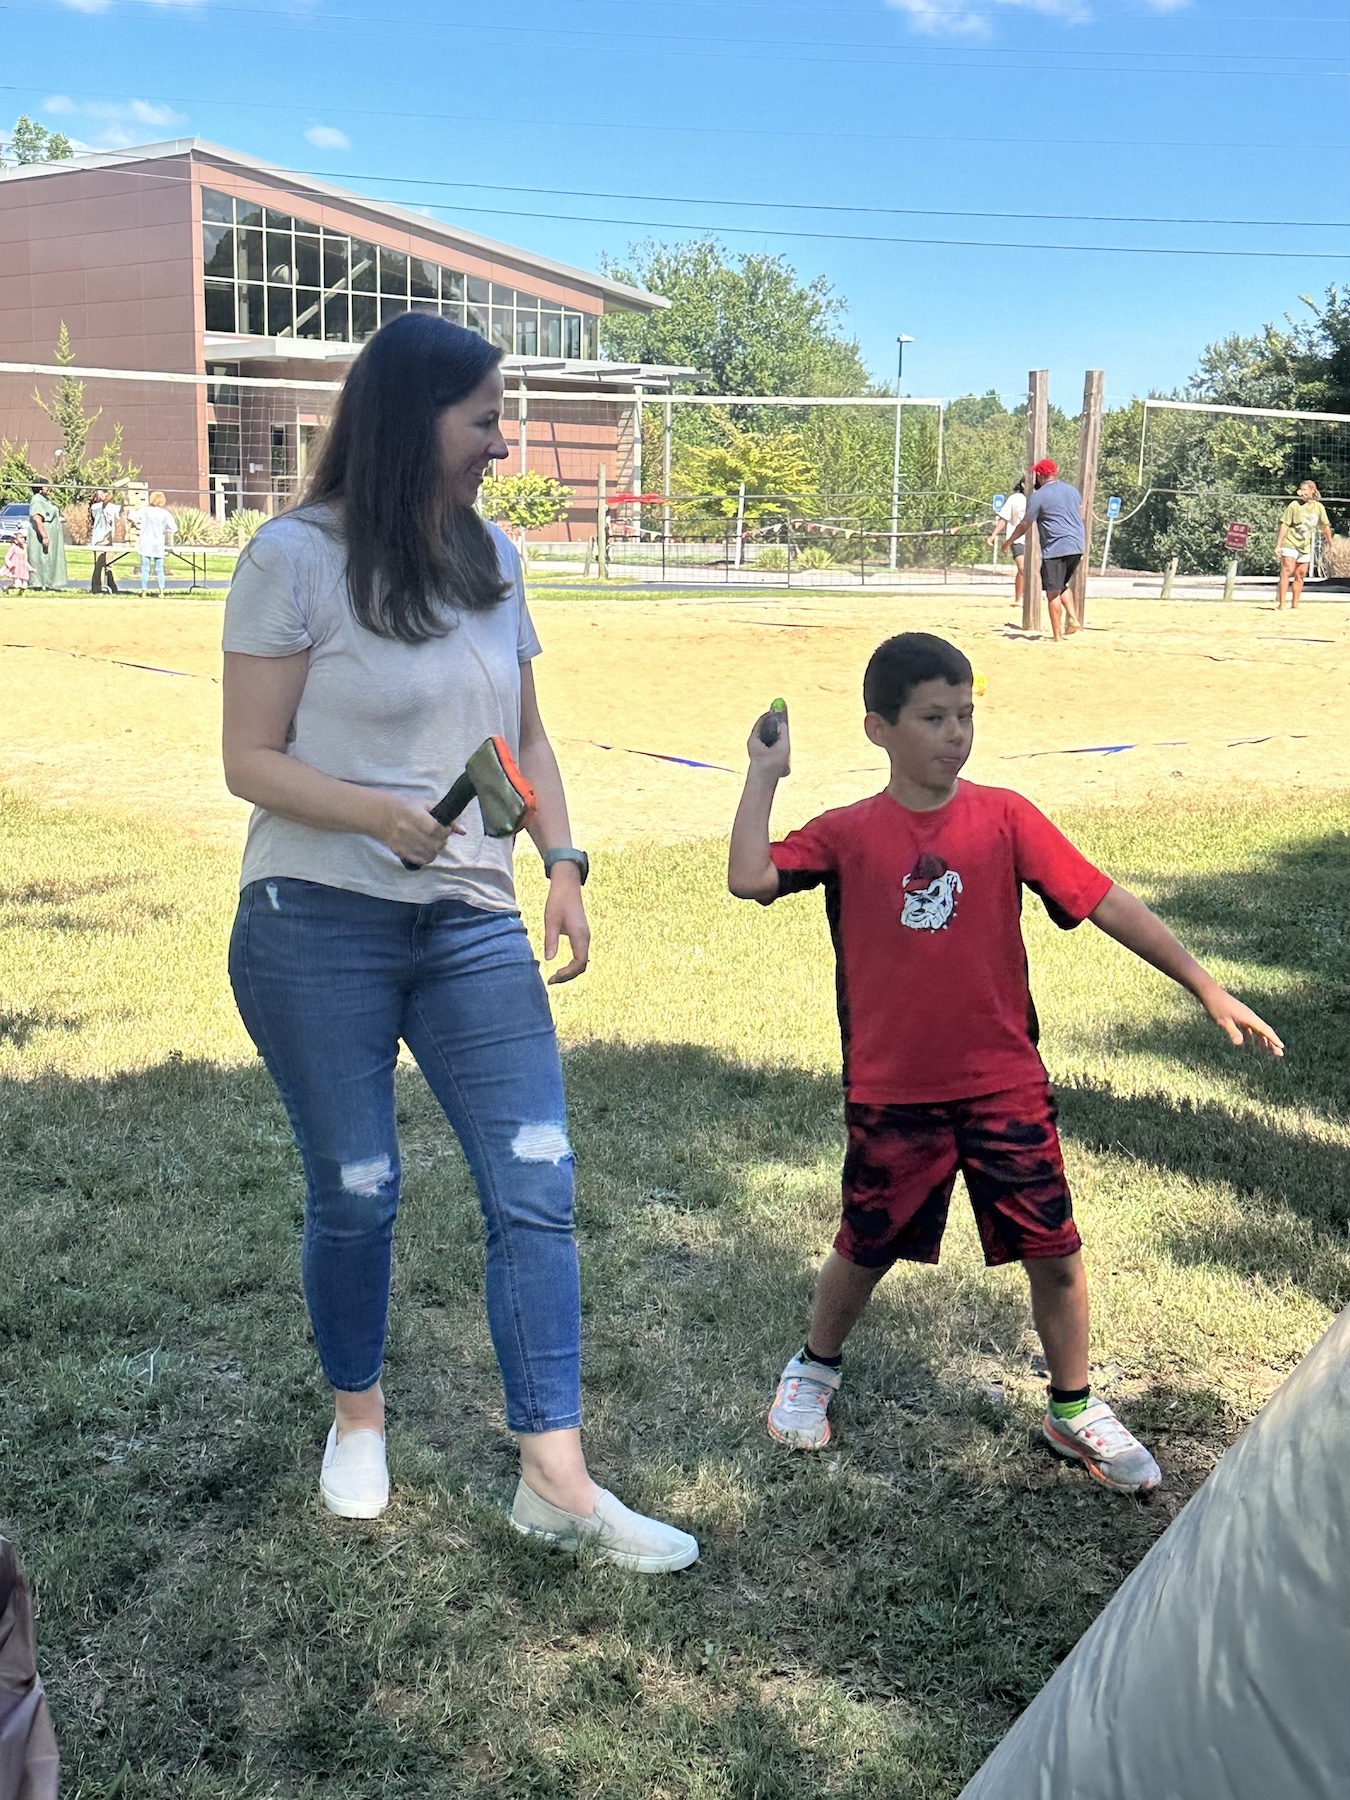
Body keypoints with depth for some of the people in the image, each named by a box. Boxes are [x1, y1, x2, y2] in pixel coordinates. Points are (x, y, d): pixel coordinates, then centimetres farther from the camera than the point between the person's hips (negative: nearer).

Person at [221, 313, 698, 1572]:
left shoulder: (492, 559, 9)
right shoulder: (298, 558, -8)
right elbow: (249, 759, -8)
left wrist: (563, 866, 2)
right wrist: (379, 814, -25)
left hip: (473, 925, 5)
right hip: (318, 927, -4)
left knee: (535, 1185, -3)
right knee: (354, 1190, 7)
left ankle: (554, 1479, 5)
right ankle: (357, 1414, 34)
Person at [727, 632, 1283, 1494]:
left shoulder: (1003, 817, -4)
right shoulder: (848, 834, -4)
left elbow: (1105, 902, -6)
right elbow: (750, 878, -18)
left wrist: (1207, 986, -8)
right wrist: (766, 774, -12)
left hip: (1005, 1084, 1)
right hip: (892, 1092, 0)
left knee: (1055, 1251, 5)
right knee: (866, 1246, 13)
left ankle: (1074, 1409, 27)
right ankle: (815, 1369, 40)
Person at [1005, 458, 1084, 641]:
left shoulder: (1038, 496, -5)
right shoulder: (1072, 490, 15)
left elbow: (1025, 525, 0)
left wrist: (1009, 542, 13)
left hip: (1055, 549, -7)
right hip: (1077, 546, 7)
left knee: (1053, 593, -2)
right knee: (1063, 585, 24)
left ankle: (1058, 637, -3)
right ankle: (1073, 617, 3)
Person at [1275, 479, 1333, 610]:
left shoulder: (1319, 507, 3)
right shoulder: (1294, 505, -8)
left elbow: (1325, 525, 15)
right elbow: (1284, 525, -9)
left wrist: (1330, 543, 22)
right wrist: (1278, 545, -13)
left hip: (1305, 547, 5)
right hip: (1290, 543, -5)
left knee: (1300, 575, 8)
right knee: (1287, 571, -16)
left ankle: (1294, 606, 15)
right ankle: (1281, 605, -20)